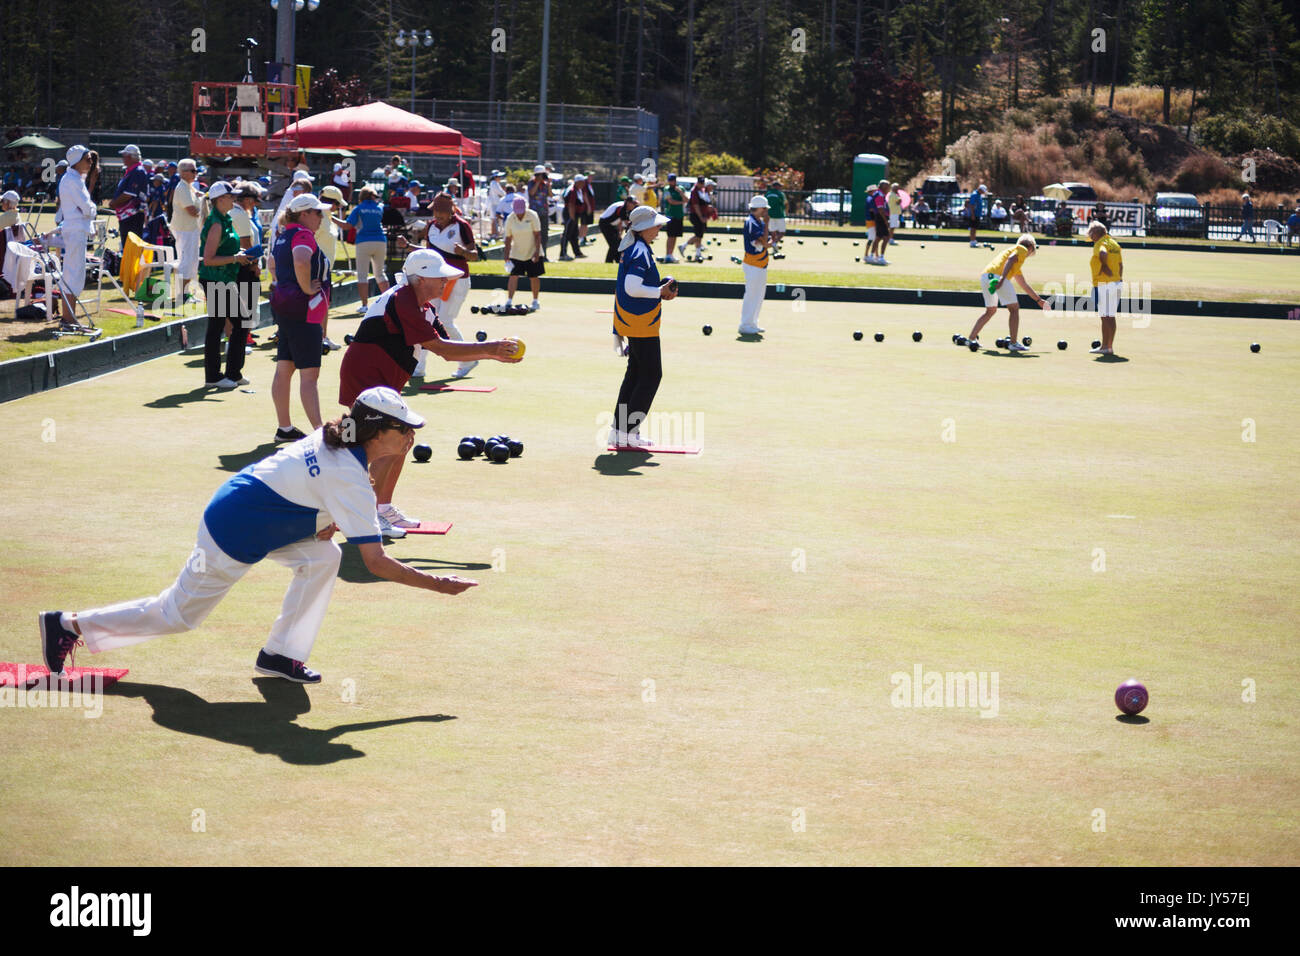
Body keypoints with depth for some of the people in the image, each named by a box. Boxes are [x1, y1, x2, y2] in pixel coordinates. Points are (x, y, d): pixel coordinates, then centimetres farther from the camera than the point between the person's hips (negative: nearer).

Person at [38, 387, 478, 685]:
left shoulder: (327, 438, -1)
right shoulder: (351, 480, -24)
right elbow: (376, 562, -24)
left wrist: (325, 523, 2)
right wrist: (437, 584, -19)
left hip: (231, 503, 8)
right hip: (233, 538, -8)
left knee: (323, 556, 3)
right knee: (179, 614, 7)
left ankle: (281, 653, 9)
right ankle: (70, 624, 15)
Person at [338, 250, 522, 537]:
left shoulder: (424, 307, 12)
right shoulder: (402, 301, -20)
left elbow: (447, 352, 13)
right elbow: (439, 347, -24)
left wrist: (493, 353, 3)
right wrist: (488, 348, -21)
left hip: (382, 381, 11)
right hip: (363, 376, -11)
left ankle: (384, 508, 23)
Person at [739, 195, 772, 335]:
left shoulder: (760, 222, 13)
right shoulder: (751, 223, -15)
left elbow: (768, 243, 9)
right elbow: (764, 241, -21)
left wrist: (768, 243, -15)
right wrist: (766, 223, -16)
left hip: (762, 265, 9)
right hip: (753, 265, -9)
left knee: (759, 295, 14)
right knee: (751, 295, -8)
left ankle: (752, 324, 21)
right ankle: (745, 325, -4)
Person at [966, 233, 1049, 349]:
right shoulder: (1022, 249, 12)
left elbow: (1024, 285, 44)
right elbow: (1010, 259, -12)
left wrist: (1039, 300, 49)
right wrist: (1002, 278, -25)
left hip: (984, 276, 9)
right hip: (997, 275, -9)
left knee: (990, 310, 24)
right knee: (1014, 309, 2)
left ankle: (971, 338, 21)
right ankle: (1014, 343, -1)